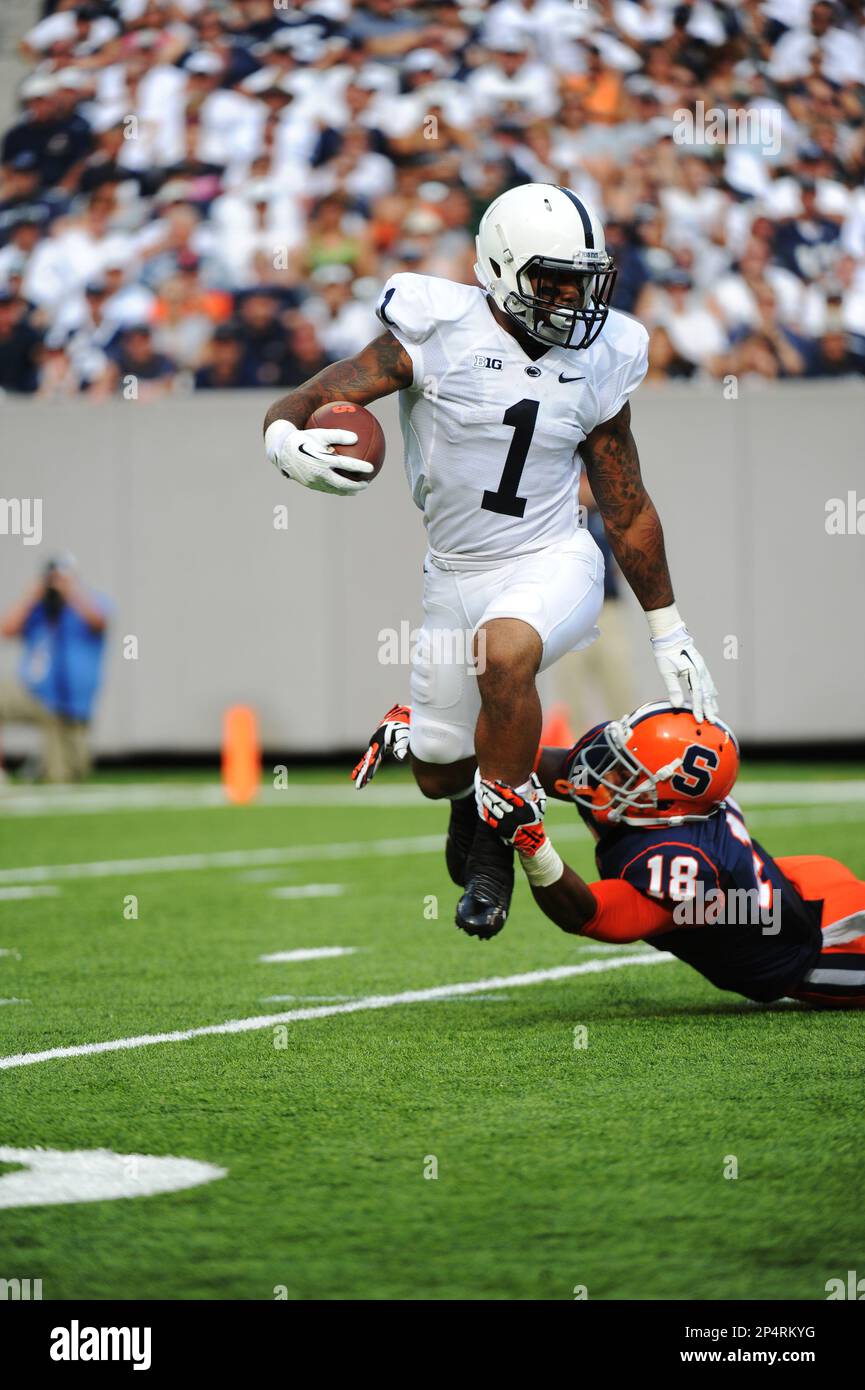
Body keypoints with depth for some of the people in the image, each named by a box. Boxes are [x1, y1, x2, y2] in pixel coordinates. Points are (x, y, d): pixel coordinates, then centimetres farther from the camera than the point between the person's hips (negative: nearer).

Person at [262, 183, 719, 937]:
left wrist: (669, 631, 11)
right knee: (438, 775, 8)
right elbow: (301, 403, -16)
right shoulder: (436, 335, -12)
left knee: (504, 655, -35)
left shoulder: (597, 363, -2)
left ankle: (495, 848, -15)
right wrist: (288, 442, -42)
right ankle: (476, 792, 49)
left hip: (552, 564, -1)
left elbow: (628, 507, 9)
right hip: (457, 575, 1)